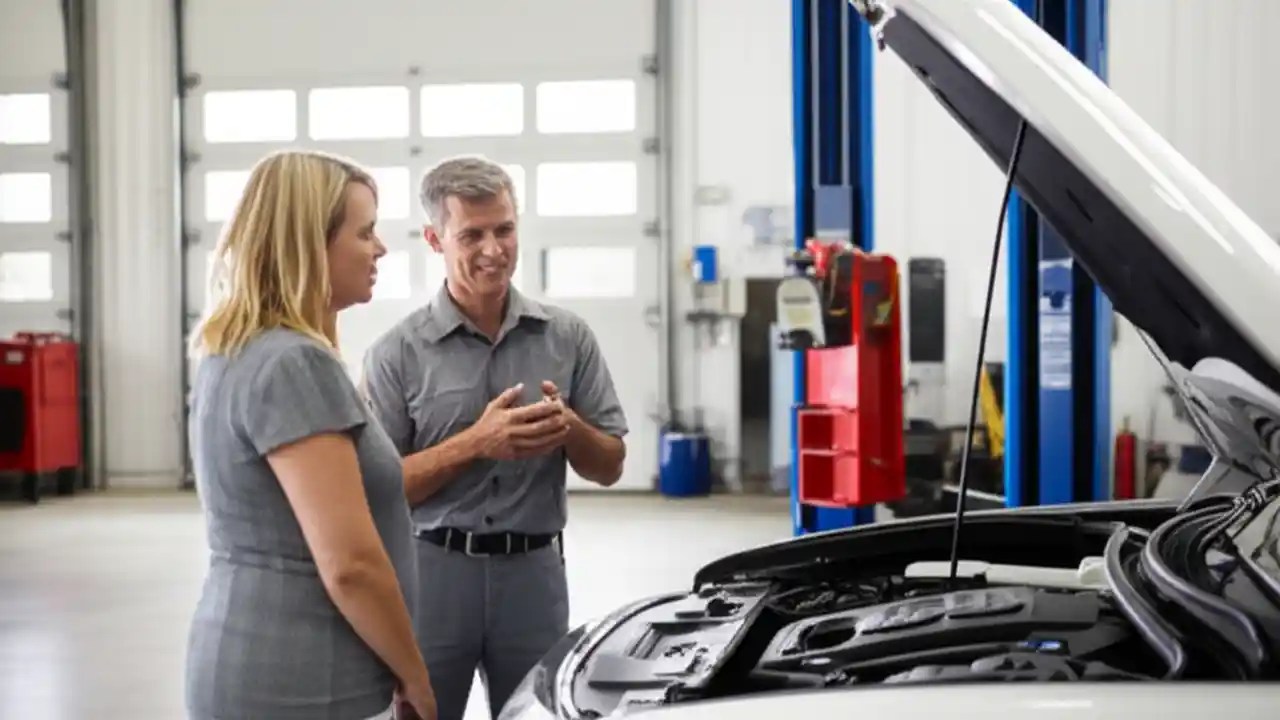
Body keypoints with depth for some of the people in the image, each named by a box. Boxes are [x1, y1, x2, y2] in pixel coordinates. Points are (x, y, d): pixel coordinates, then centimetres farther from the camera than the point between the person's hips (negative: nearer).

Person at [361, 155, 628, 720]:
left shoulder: (568, 337, 3)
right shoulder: (397, 353, -4)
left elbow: (610, 467, 7)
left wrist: (569, 429, -14)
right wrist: (474, 445, -19)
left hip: (534, 573, 2)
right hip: (431, 572, -2)